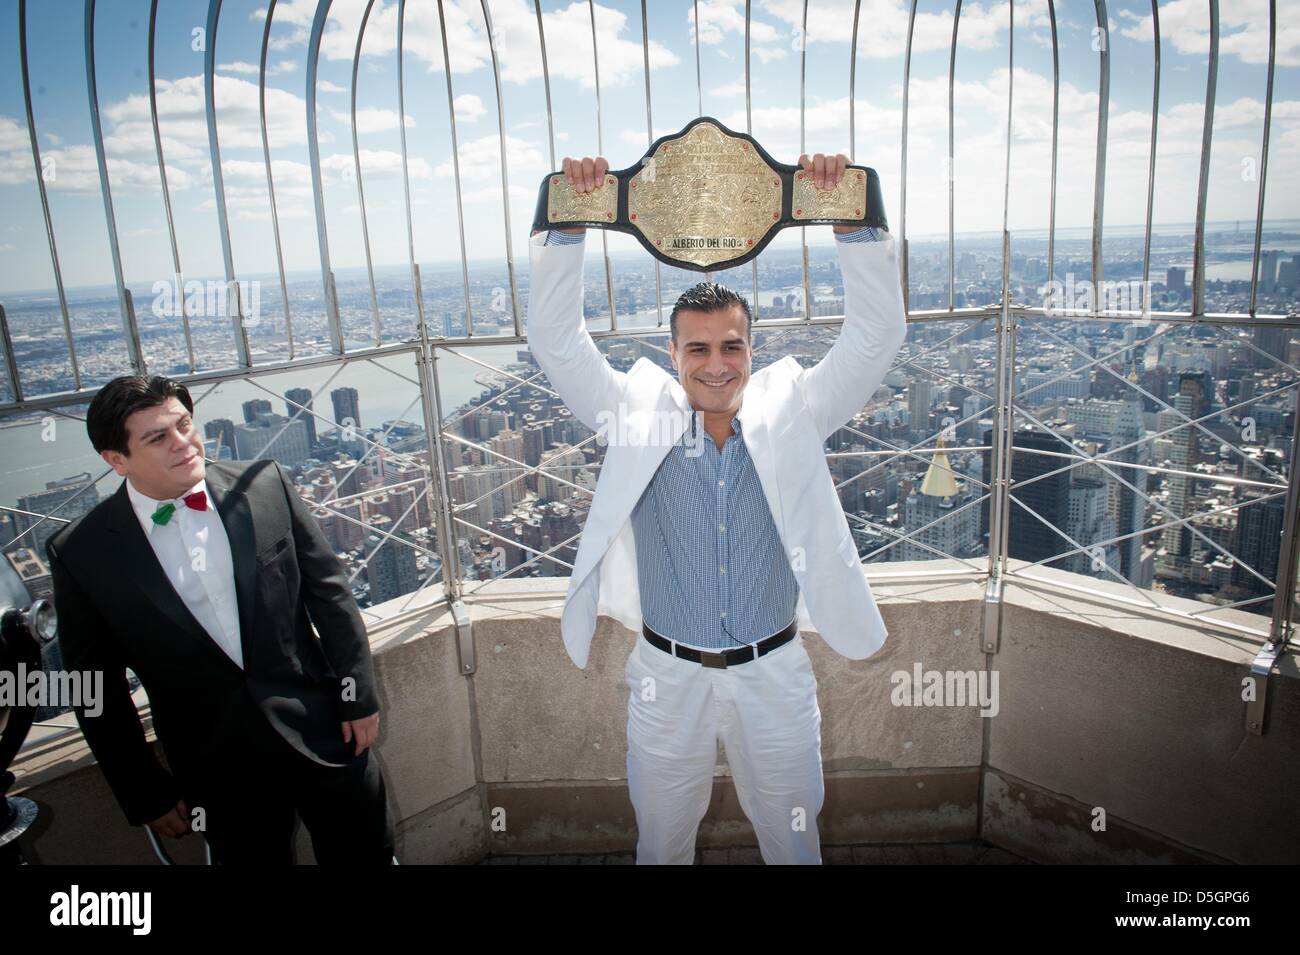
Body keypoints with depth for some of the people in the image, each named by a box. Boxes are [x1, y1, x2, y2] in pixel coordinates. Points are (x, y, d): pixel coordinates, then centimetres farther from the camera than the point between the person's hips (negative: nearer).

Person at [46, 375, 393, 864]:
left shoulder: (264, 484, -8)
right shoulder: (80, 554, -9)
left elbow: (328, 589, -1)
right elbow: (98, 692, -1)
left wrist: (359, 694, -1)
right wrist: (144, 794, 2)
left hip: (324, 731, 1)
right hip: (218, 773, -1)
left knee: (368, 852, 16)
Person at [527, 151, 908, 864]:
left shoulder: (790, 414, -5)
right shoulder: (636, 417, -6)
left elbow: (877, 334, -12)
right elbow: (555, 339, -11)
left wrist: (851, 218, -24)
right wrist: (568, 224, -23)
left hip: (774, 674, 0)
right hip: (667, 677, 0)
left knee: (793, 838, 21)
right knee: (661, 839, 21)